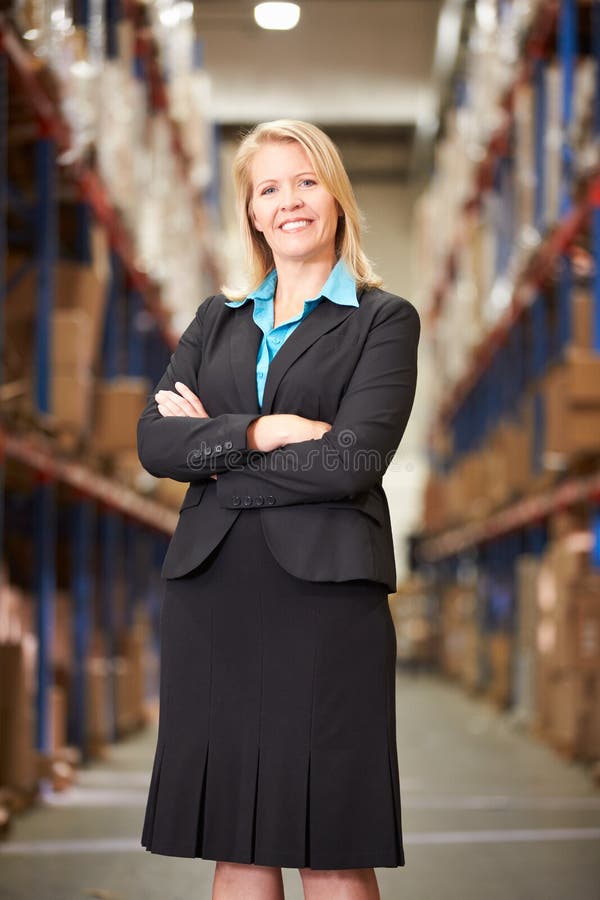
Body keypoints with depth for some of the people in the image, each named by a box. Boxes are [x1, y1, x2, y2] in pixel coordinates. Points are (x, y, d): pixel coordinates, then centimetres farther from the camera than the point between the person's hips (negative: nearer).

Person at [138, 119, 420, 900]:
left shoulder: (384, 320, 4)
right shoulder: (217, 318, 17)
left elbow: (353, 461, -10)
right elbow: (153, 442, 3)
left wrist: (215, 443, -3)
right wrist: (262, 431, -10)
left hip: (325, 593, -4)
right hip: (212, 593, 4)